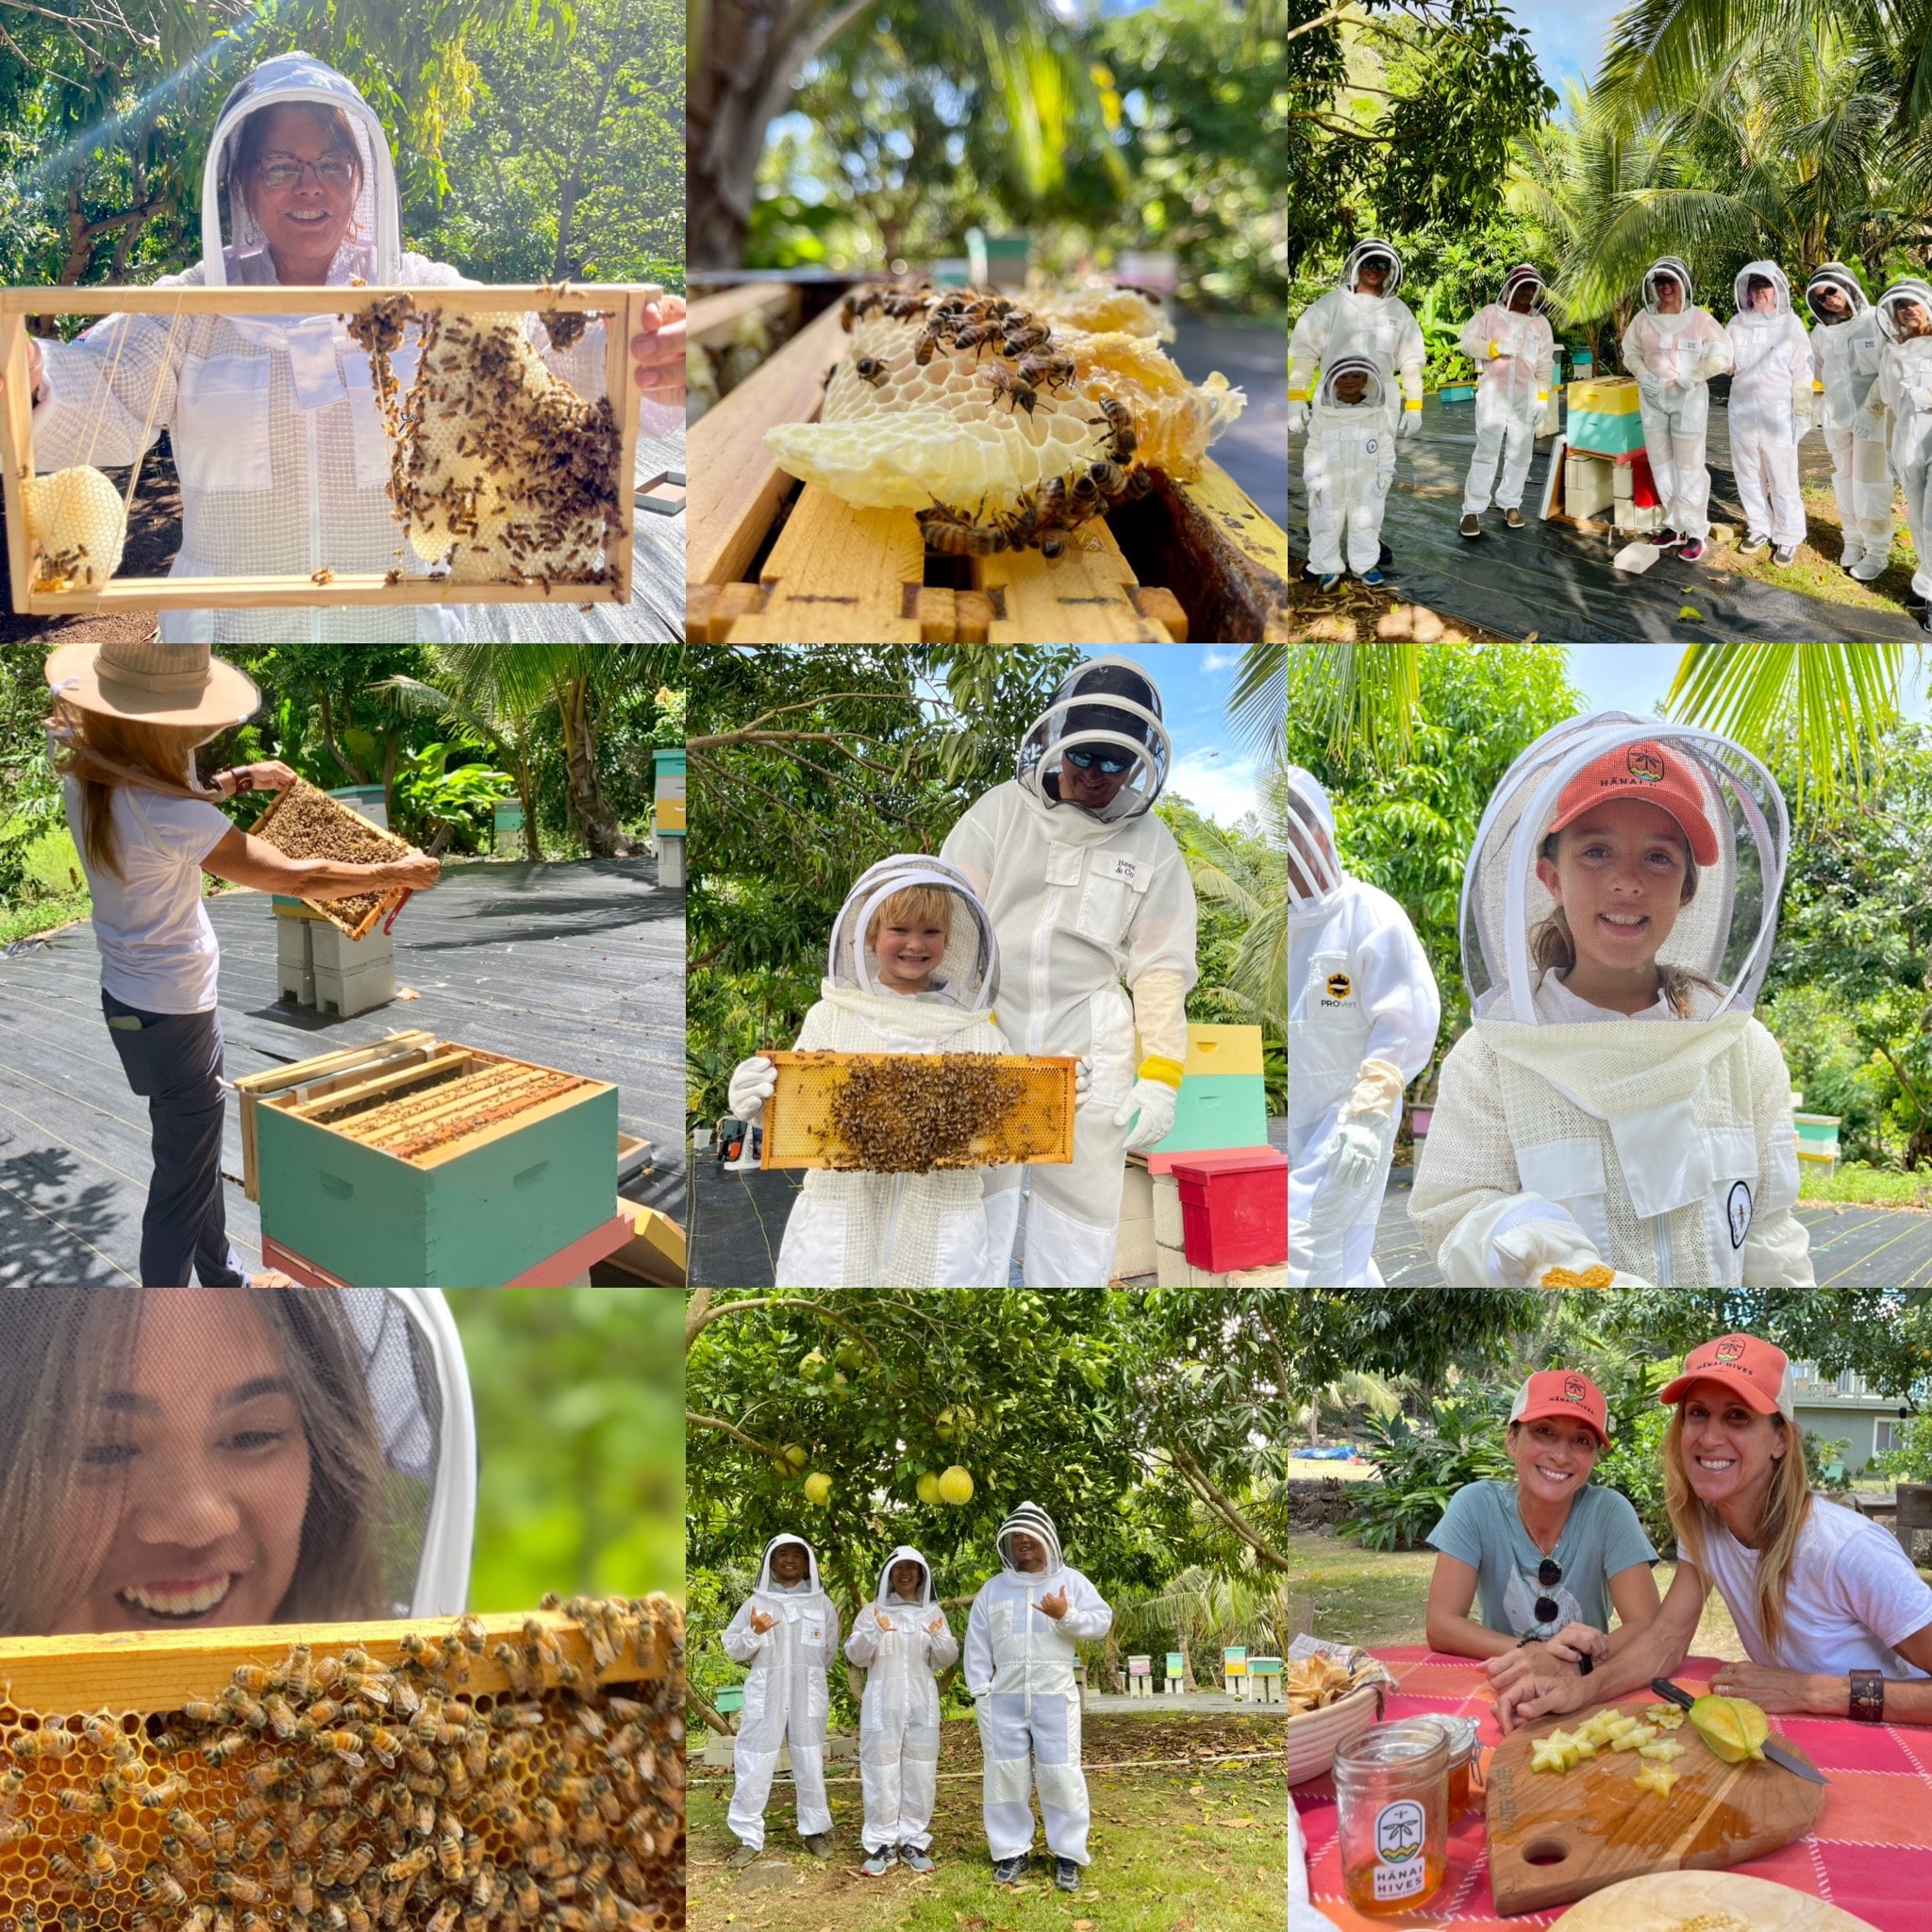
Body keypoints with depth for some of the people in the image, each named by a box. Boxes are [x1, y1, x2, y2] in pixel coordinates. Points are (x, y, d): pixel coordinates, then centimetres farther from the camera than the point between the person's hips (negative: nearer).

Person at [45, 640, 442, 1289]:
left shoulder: (86, 774, -7)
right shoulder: (165, 816, -33)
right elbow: (295, 878, -26)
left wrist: (239, 780, 14)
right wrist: (399, 873, -14)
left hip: (129, 994, 9)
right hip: (171, 1016, -9)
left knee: (198, 1156, 26)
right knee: (181, 1185, 6)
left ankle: (225, 1281, 44)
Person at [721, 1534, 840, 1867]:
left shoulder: (822, 1604, 6)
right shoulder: (756, 1602, 5)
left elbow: (830, 1651, 12)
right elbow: (732, 1649, 5)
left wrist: (807, 1675, 10)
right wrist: (754, 1633, -12)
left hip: (808, 1697, 1)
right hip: (765, 1696, 0)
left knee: (810, 1764, 7)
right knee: (754, 1766, -2)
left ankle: (815, 1830, 20)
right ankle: (748, 1838, 6)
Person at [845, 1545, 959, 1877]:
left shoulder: (933, 1613, 8)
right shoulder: (873, 1611, 3)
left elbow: (948, 1661, 6)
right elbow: (855, 1655, -2)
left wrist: (940, 1639, -15)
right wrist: (873, 1633, -21)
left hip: (922, 1704, 2)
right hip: (883, 1704, -2)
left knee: (920, 1774, 4)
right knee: (882, 1773, -2)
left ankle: (914, 1842, 13)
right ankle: (882, 1844, 4)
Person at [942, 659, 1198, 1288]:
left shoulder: (1152, 845, 10)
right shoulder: (1001, 811, 7)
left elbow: (1162, 969, 8)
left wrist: (1160, 1080, 0)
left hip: (1090, 1057, 1)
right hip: (984, 1047, -1)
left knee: (1078, 1246, 2)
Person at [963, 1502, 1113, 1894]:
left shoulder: (1070, 1581, 4)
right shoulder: (993, 1589, 9)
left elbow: (1102, 1622, -1)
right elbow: (977, 1645, 9)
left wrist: (1067, 1615, -17)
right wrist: (980, 1692, 3)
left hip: (1055, 1697, -2)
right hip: (1006, 1698, 2)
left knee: (1061, 1774, -4)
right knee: (1004, 1774, 4)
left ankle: (1067, 1855, 6)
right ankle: (1013, 1852, 15)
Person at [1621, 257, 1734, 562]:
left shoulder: (1699, 318, -8)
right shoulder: (1643, 318, 2)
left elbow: (1723, 355, -6)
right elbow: (1631, 352, 13)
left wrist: (1694, 376, -19)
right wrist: (1641, 374, -6)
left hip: (1688, 399, -5)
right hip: (1653, 399, 5)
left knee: (1689, 465, -2)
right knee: (1661, 463, 11)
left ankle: (1695, 531, 4)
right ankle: (1674, 524, 24)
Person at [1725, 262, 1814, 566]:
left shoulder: (1791, 324, -5)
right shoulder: (1737, 324, 6)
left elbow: (1802, 372, -4)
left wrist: (1802, 412, -7)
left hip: (1778, 413, -4)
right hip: (1742, 411, 4)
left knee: (1782, 479, -2)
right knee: (1748, 475, 12)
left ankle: (1788, 538, 7)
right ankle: (1759, 529, 26)